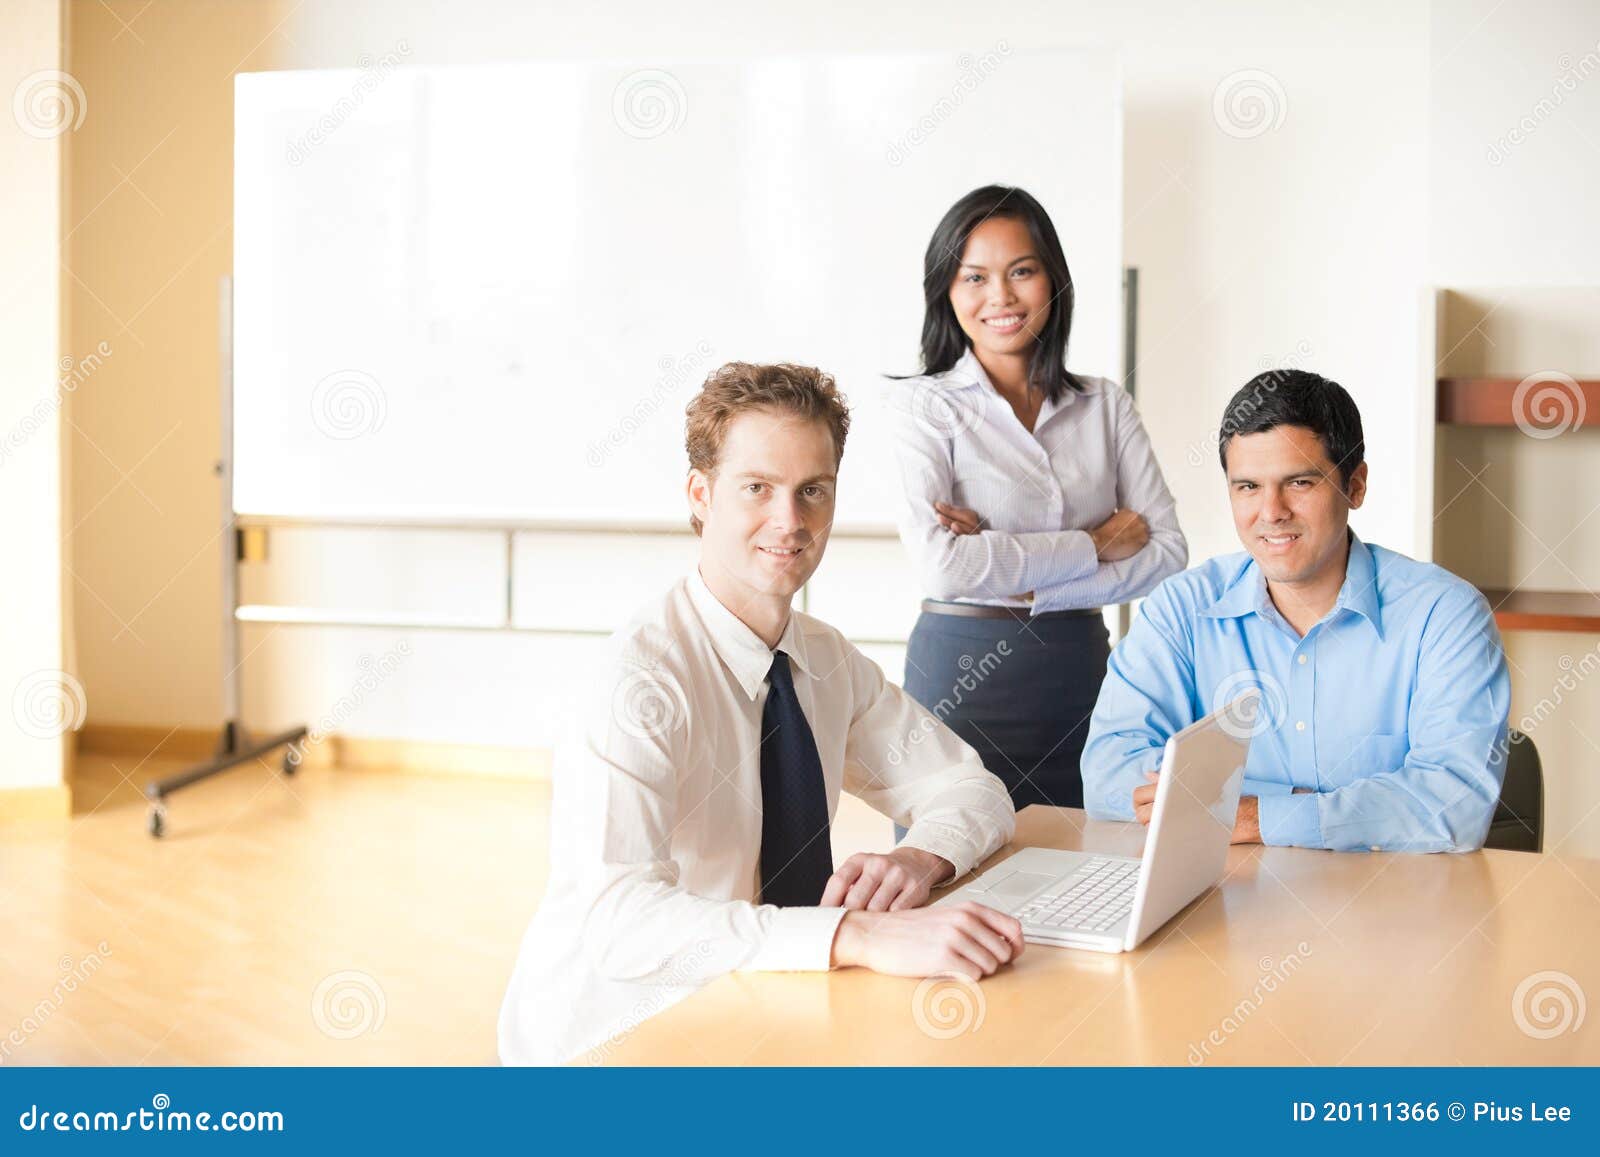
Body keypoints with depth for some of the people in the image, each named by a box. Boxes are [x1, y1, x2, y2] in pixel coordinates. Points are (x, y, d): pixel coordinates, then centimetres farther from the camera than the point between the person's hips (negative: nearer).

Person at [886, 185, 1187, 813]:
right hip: (963, 673, -3)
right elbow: (942, 566, -17)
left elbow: (1168, 551, -1)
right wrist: (1092, 546, -9)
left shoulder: (1105, 405, 8)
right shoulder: (922, 403, -3)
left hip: (1081, 671, 3)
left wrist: (1024, 583, -12)